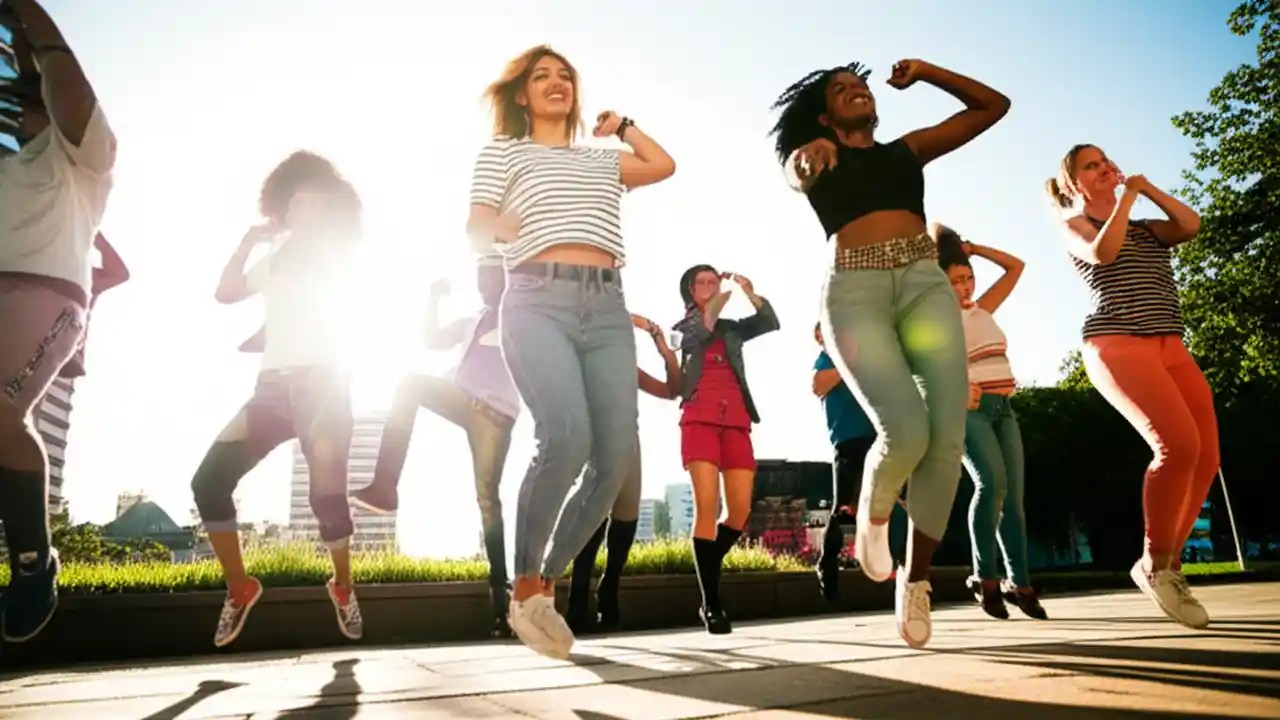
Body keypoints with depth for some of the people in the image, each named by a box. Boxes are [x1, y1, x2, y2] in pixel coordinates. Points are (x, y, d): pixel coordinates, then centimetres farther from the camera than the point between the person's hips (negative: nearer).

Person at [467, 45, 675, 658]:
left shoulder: (603, 160, 28)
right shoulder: (503, 151, 17)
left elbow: (665, 165, 35)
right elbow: (475, 233, 7)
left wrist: (620, 126, 36)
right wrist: (501, 222, -15)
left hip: (607, 308, 5)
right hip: (539, 303, -5)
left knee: (616, 458, -11)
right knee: (567, 438, -29)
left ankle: (547, 582, 6)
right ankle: (524, 587, -10)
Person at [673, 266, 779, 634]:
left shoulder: (732, 328, 23)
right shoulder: (682, 328, 15)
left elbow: (770, 323, 7)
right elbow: (701, 331, -8)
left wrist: (751, 293, -6)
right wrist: (717, 301, -16)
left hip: (736, 422, 4)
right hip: (700, 421, -4)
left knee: (741, 510, -5)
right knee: (707, 507, -13)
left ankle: (706, 571, 18)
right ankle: (711, 603, -10)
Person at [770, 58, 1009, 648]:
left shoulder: (907, 149, 26)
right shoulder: (816, 162, 19)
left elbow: (993, 106, 30)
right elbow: (795, 173, -5)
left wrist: (925, 72, 24)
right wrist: (808, 153, -28)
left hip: (926, 287, 3)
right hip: (856, 295, -3)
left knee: (947, 438, -13)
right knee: (907, 432, -23)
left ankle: (916, 579, 3)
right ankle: (872, 515, 10)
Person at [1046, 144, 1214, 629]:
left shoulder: (1144, 228, 26)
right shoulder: (1074, 224, 11)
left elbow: (1191, 226, 8)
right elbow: (1102, 252, -11)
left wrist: (1147, 188, 10)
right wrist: (1125, 199, 0)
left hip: (1170, 345, 7)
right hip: (1117, 342, -6)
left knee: (1205, 456, -5)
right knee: (1179, 444, -23)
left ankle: (1168, 563, 7)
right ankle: (1155, 564, -9)